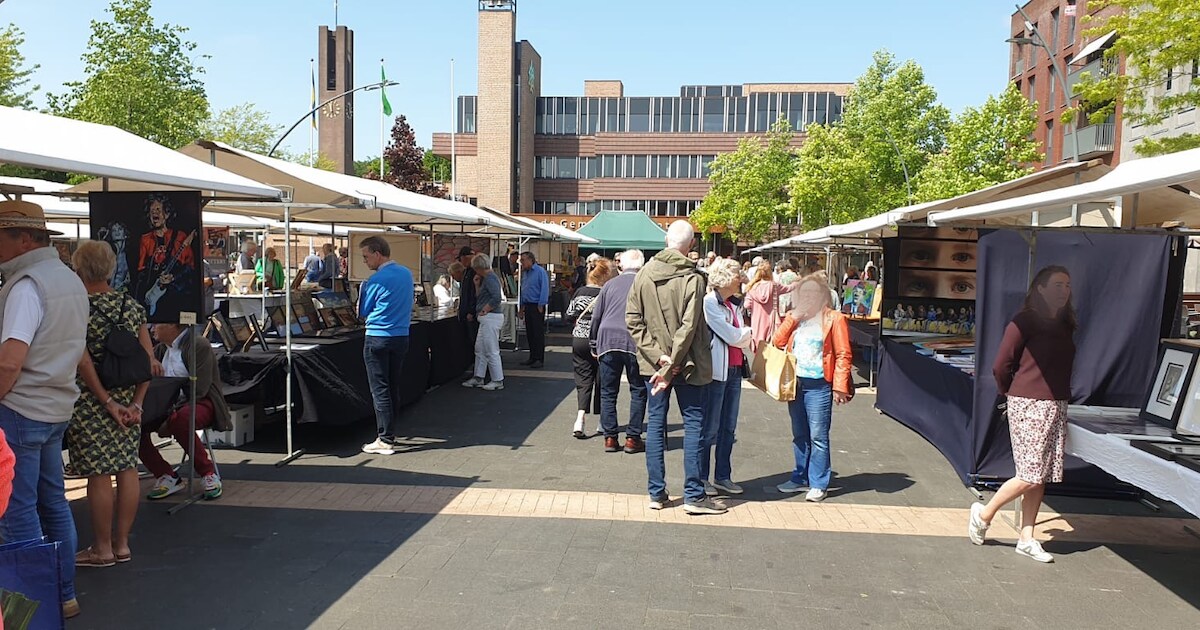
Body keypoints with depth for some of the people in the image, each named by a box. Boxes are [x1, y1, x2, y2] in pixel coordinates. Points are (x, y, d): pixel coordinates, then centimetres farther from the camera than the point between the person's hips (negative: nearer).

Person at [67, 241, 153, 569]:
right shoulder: (132, 306, 5)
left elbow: (83, 362, -18)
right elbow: (148, 357, 3)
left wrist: (107, 402, -13)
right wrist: (137, 402, 2)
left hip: (90, 402, -5)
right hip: (128, 397, 5)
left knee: (98, 472, 1)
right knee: (127, 467, 9)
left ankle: (102, 548, 12)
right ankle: (122, 543, 18)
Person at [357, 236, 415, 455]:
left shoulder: (376, 280, -14)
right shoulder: (407, 273, 7)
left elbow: (362, 313, -4)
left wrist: (361, 290, 7)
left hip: (378, 338, -7)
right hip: (401, 336, 7)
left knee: (380, 390, -2)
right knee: (393, 387, 14)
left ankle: (385, 441, -1)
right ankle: (390, 432, 22)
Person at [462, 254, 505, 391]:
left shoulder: (490, 278, -15)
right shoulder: (486, 278, 17)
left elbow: (497, 297, -27)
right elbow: (479, 297, 21)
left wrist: (484, 310, -18)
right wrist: (477, 283, 10)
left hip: (491, 318, -11)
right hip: (486, 319, 11)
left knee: (491, 351, -4)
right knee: (479, 349, 16)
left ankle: (498, 381, 4)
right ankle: (478, 378, 23)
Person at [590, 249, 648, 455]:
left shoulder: (610, 284, 13)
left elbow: (596, 316, 13)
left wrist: (594, 345, 20)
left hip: (608, 340, 3)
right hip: (635, 342, -2)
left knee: (608, 391, 10)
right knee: (638, 391, 9)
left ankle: (610, 437, 9)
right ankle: (633, 438, 8)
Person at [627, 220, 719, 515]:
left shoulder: (644, 274, 0)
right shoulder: (693, 279, -13)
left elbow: (633, 320, -4)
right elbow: (688, 328, -18)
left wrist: (657, 356, -6)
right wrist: (672, 365, -13)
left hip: (653, 363, 4)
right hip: (686, 364, -4)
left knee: (656, 423, 10)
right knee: (694, 423, 6)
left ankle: (656, 493, 16)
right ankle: (693, 495, 8)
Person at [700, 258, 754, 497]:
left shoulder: (733, 306, 16)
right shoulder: (709, 302, -10)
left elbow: (745, 340, 13)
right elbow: (731, 336, -14)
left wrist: (743, 335, -7)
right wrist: (747, 332, 4)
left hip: (734, 370, 8)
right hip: (717, 370, -8)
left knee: (728, 427, 11)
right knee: (710, 428, -1)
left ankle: (723, 477, 20)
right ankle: (701, 478, 9)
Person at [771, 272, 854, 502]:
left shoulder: (834, 319, -5)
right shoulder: (795, 318, 13)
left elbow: (843, 355, -8)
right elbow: (778, 342, 2)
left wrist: (840, 387, -14)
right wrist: (793, 317, -5)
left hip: (819, 386, -6)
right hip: (795, 383, 6)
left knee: (818, 437, -4)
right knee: (800, 436, 14)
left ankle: (819, 484, 5)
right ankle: (801, 478, 25)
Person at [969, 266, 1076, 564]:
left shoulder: (1065, 326, 11)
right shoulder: (1025, 321, -10)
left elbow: (1063, 368, 17)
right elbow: (1001, 366, -7)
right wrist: (1011, 393, 6)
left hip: (1056, 406, 7)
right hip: (1029, 405, -7)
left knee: (1042, 477, 8)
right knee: (1031, 475, -6)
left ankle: (1027, 539, 17)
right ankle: (984, 513, 15)